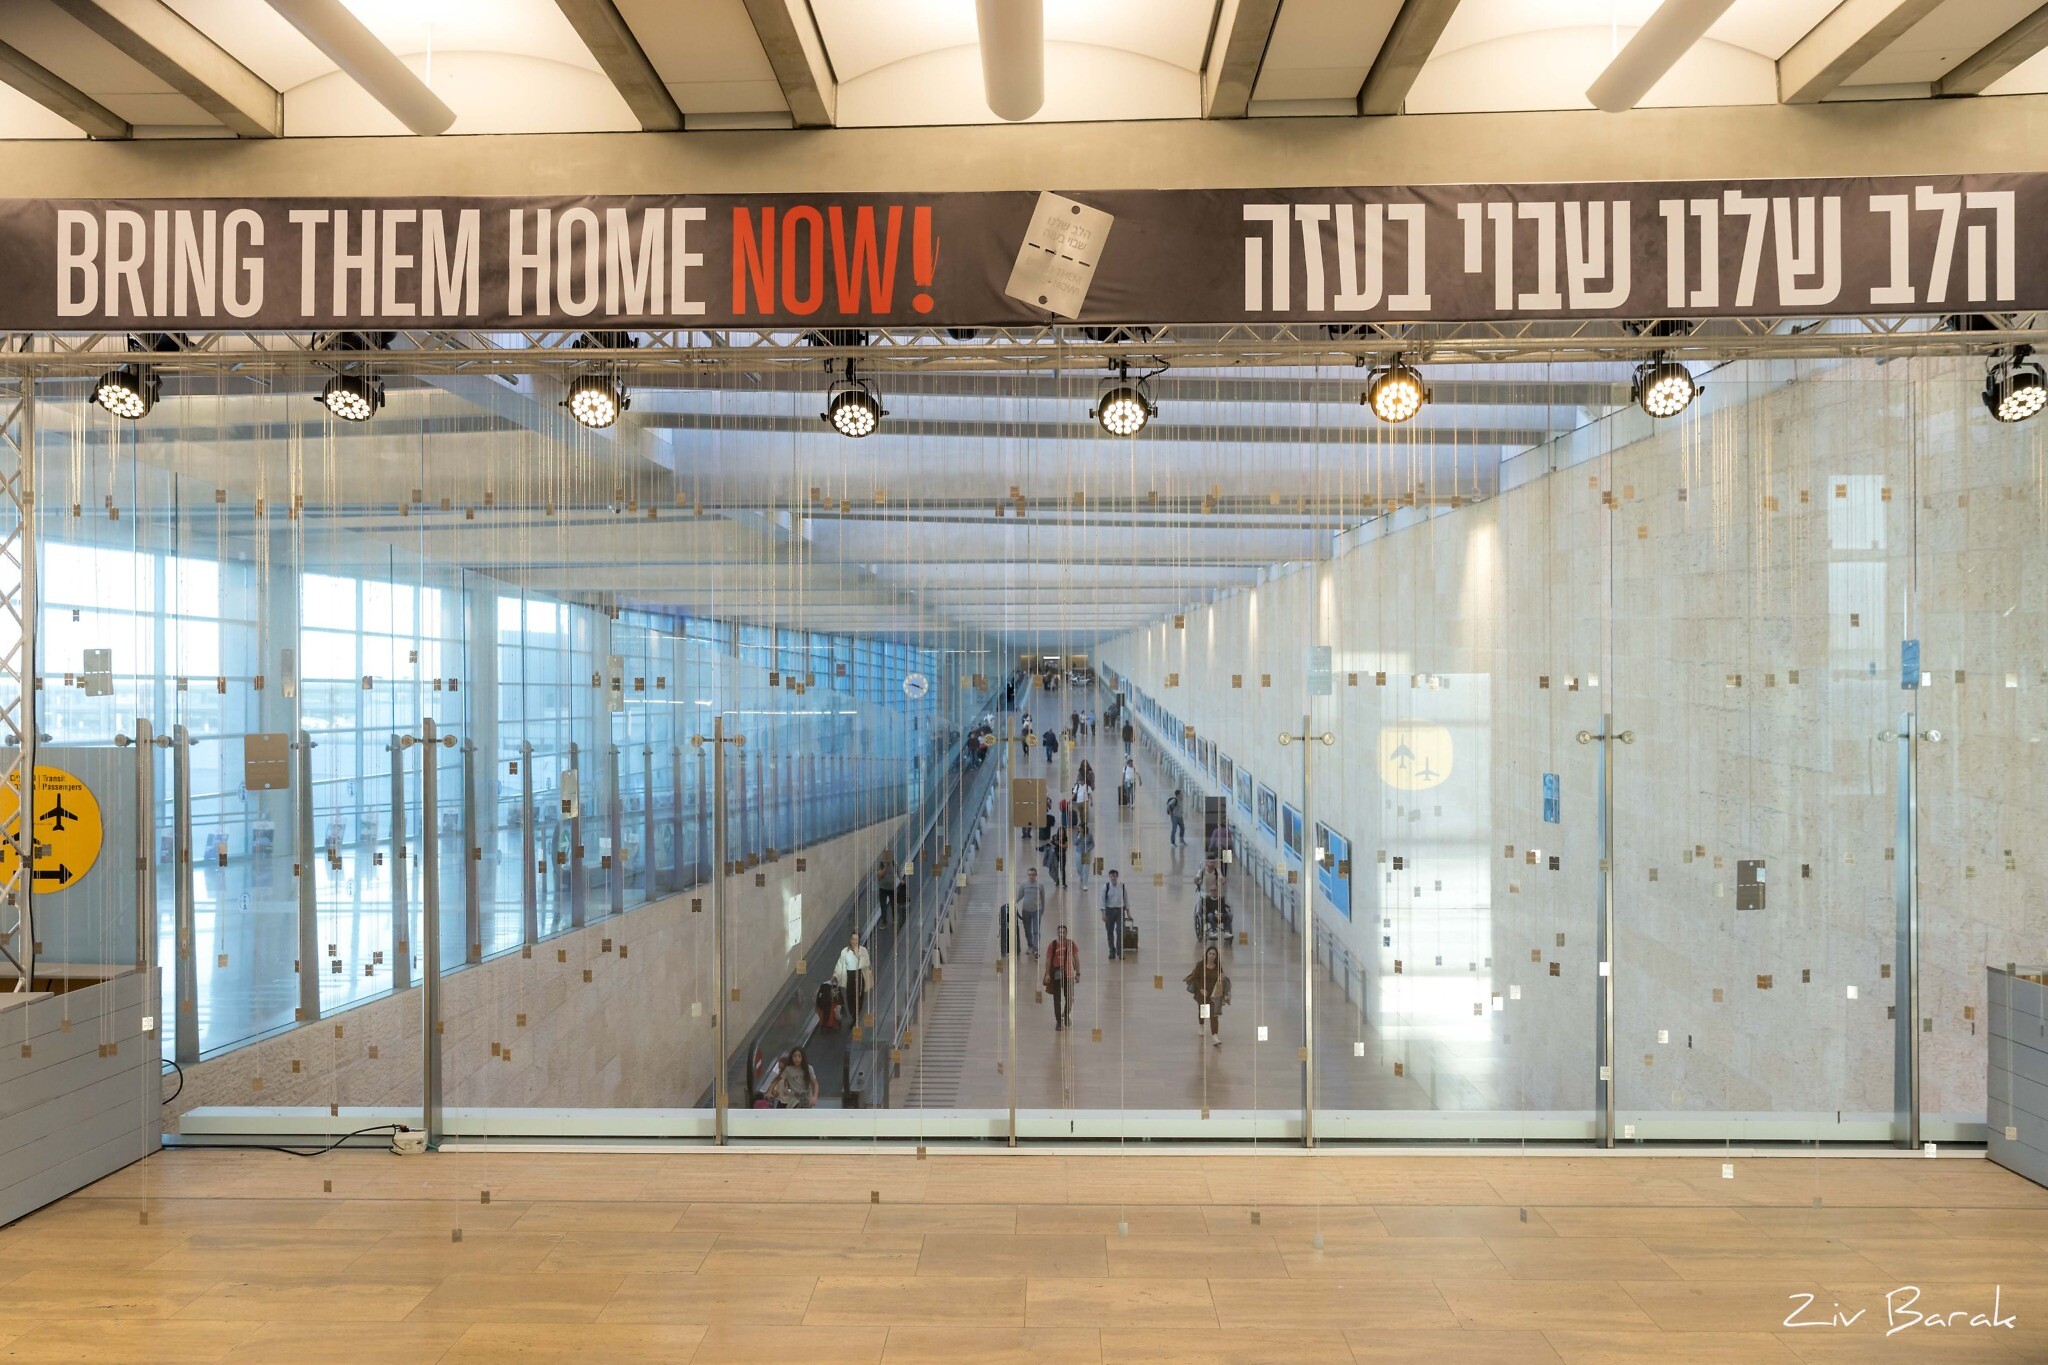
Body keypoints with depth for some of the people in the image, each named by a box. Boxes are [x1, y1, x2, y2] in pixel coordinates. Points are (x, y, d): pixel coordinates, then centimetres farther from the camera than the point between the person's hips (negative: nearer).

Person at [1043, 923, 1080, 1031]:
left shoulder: (1071, 944, -1)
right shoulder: (1052, 945, -6)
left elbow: (1076, 959, 4)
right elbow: (1048, 960, -5)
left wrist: (1078, 973, 2)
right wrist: (1047, 974, -12)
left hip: (1068, 974, 1)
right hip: (1056, 974, -1)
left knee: (1069, 998, 9)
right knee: (1057, 999, 0)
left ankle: (1066, 1015, 34)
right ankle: (1058, 1021, 7)